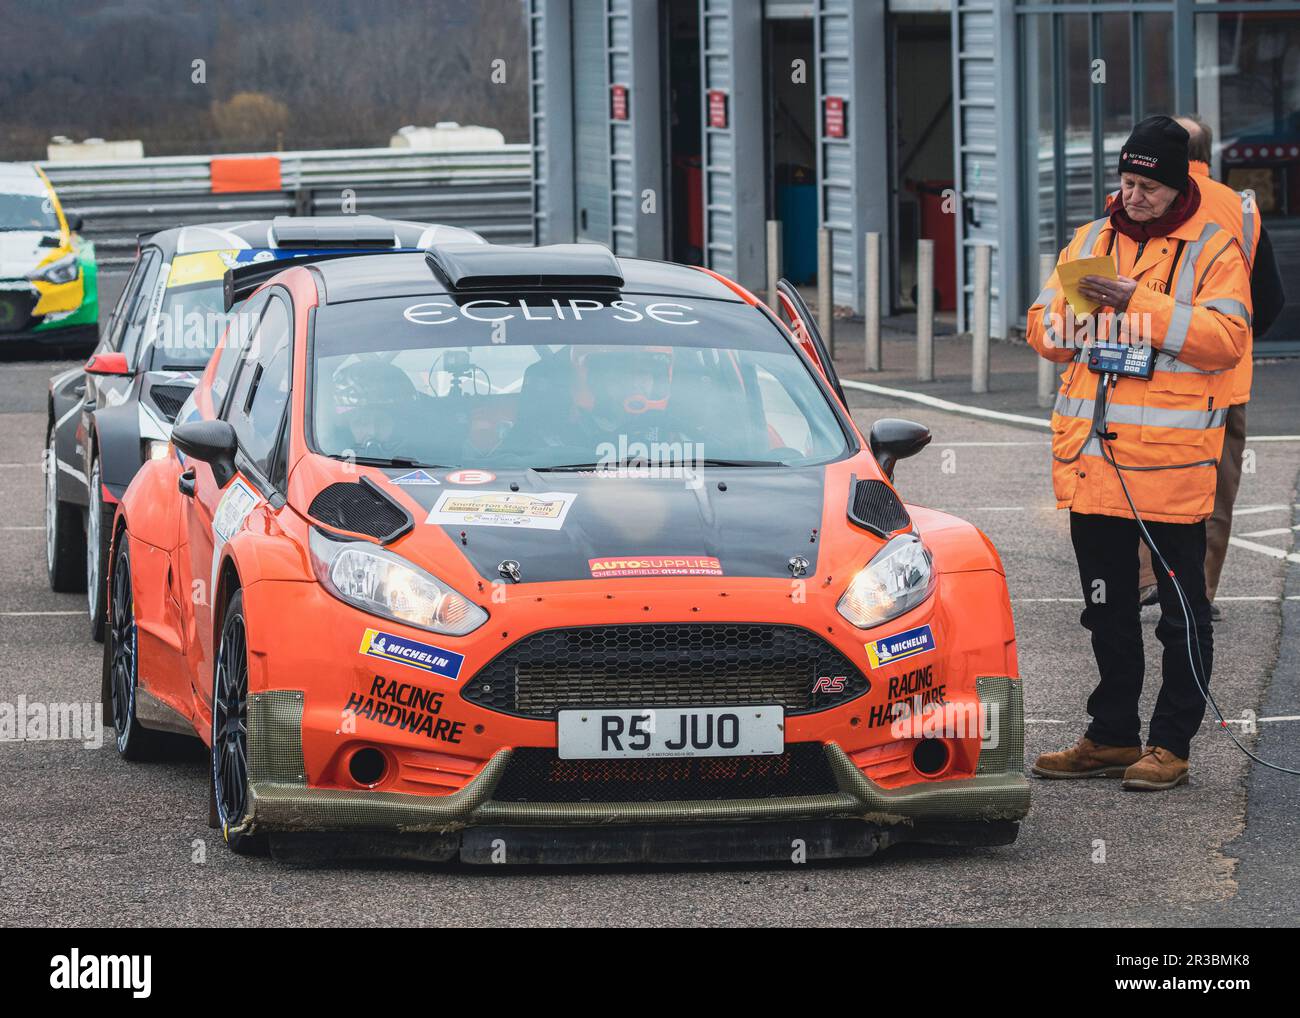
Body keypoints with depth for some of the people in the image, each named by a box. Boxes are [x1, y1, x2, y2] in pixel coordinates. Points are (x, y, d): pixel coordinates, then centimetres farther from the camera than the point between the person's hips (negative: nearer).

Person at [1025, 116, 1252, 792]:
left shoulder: (1213, 250, -3)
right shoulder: (1090, 242, 13)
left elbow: (1227, 339, -17)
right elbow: (1043, 331, 12)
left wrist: (1142, 306, -22)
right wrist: (1078, 312, -10)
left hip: (1172, 461, -5)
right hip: (1092, 458, 5)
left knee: (1182, 611, 1)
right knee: (1108, 609, 13)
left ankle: (1170, 744, 7)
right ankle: (1112, 737, 22)